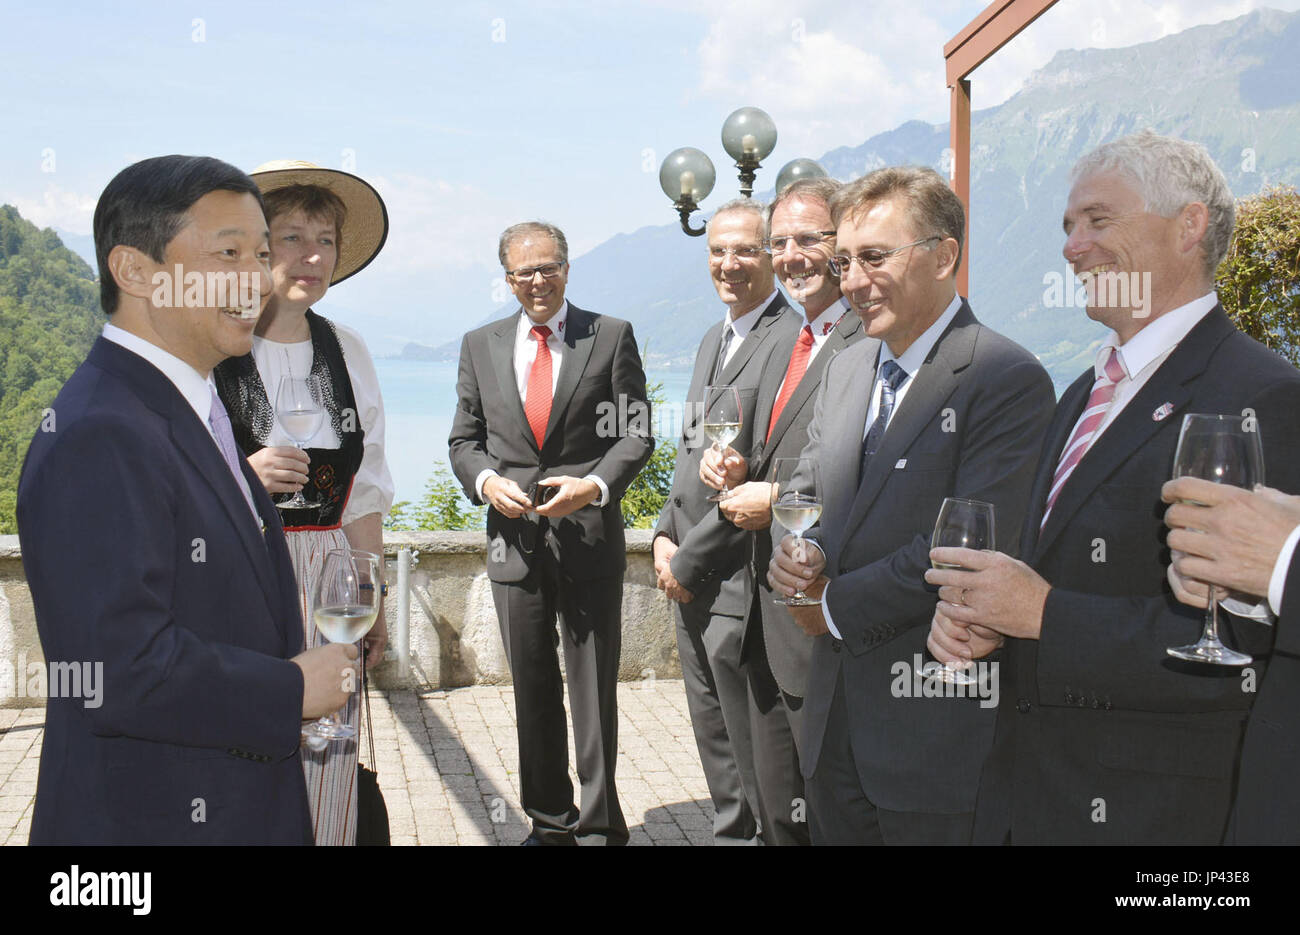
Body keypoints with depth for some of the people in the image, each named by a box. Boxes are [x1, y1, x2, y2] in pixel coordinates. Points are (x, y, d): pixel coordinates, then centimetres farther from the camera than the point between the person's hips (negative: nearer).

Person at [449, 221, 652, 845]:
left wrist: (595, 485, -16)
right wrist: (486, 481, -8)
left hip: (590, 536, -3)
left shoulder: (612, 337, 2)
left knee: (594, 688, 2)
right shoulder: (480, 346, 10)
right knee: (532, 691, 12)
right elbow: (464, 440, 13)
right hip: (514, 539, 3)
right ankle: (551, 821, 25)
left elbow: (636, 432, 0)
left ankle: (599, 824, 16)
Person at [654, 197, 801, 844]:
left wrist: (690, 561, -15)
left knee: (756, 755, 2)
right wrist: (666, 536, 7)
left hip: (740, 584, -9)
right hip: (693, 585, 9)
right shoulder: (712, 342, 16)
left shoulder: (790, 340, -15)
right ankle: (731, 835, 35)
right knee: (715, 748, 20)